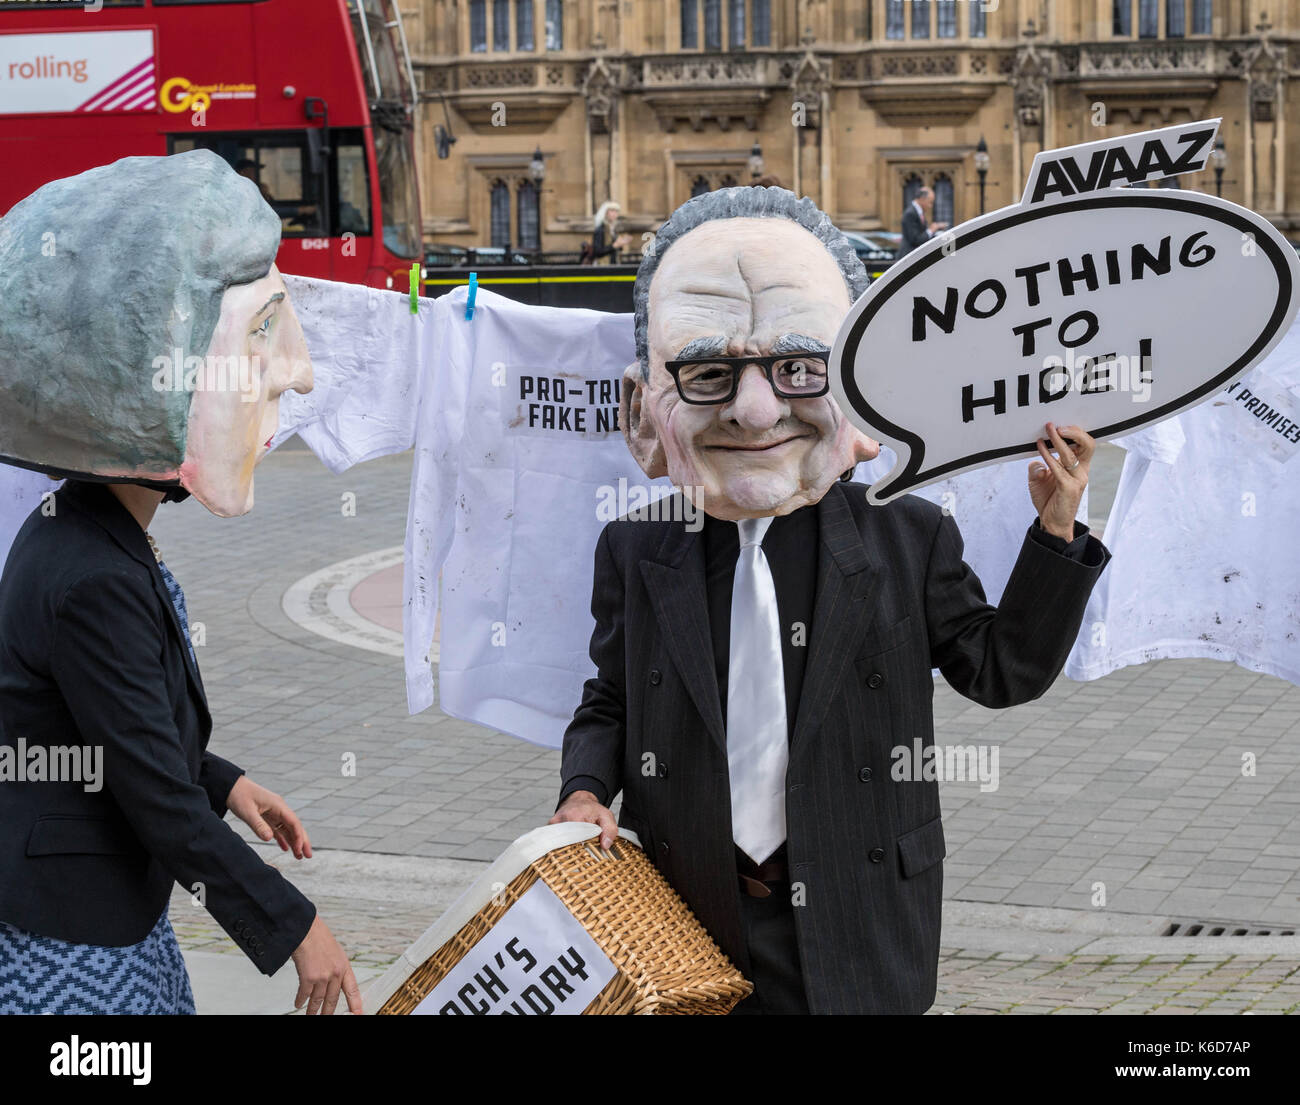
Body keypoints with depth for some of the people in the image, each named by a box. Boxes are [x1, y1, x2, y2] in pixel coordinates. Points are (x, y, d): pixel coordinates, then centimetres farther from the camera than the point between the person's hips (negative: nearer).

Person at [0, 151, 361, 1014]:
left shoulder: (89, 537, 5)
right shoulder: (94, 583, -25)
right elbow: (163, 807, -21)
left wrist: (221, 783, 13)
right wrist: (293, 927, -13)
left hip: (124, 922, 9)